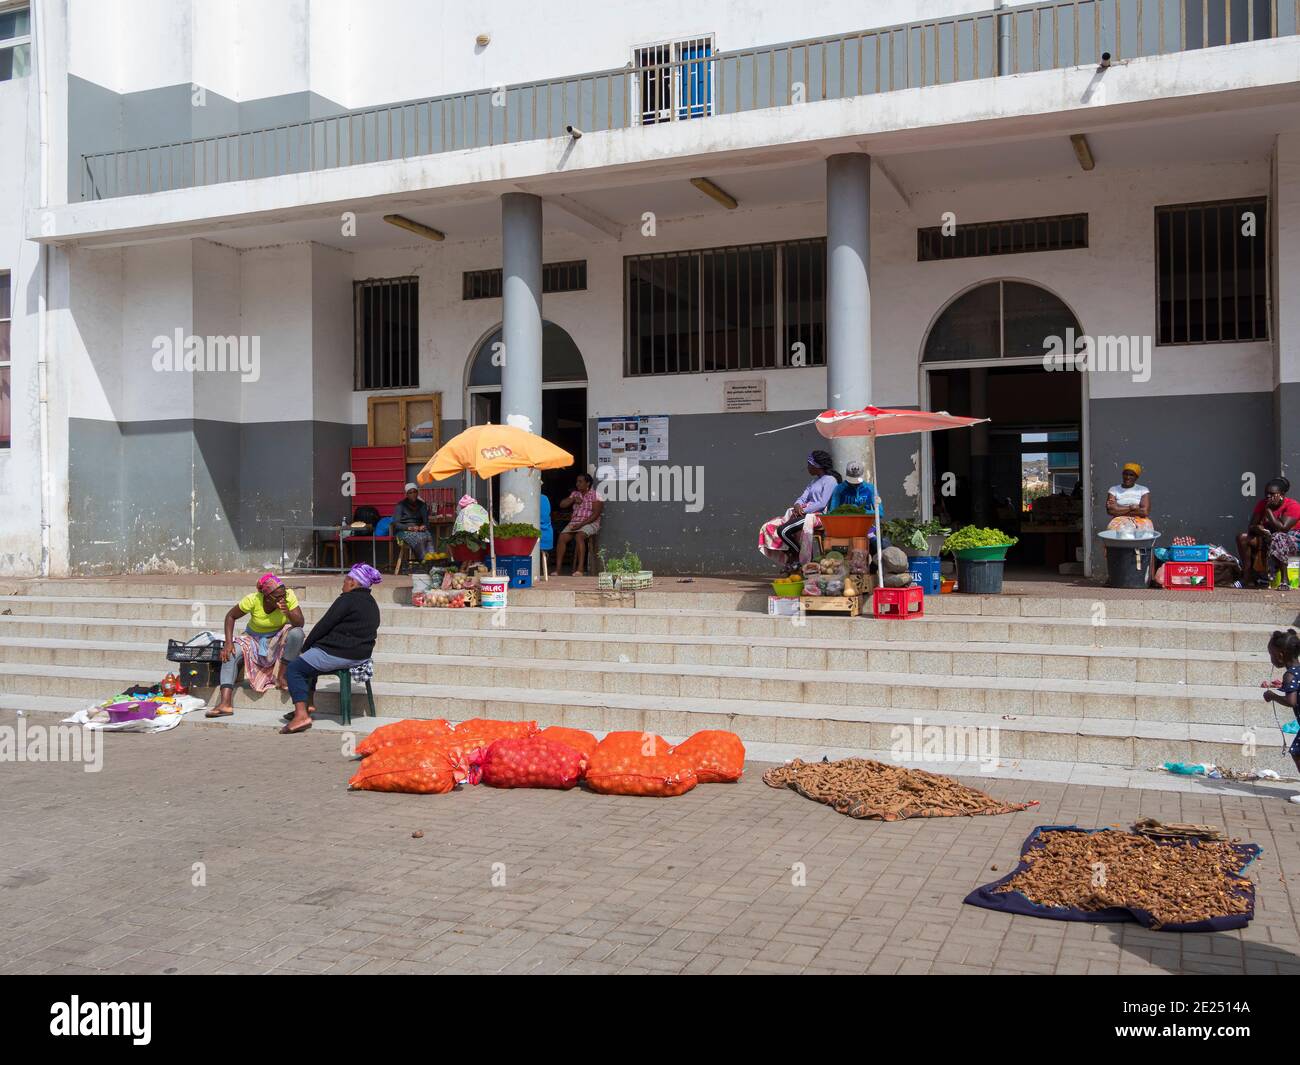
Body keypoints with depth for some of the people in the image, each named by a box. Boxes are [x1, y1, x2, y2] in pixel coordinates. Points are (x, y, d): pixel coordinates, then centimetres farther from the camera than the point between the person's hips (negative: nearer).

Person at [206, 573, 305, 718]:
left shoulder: (289, 596, -21)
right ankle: (225, 703, -35)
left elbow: (300, 623, -21)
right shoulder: (253, 600, -23)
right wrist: (228, 642, -22)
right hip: (255, 638, 0)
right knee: (230, 653, -25)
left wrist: (288, 614, -42)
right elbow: (230, 616, -11)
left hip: (280, 638, 0)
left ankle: (280, 676, -17)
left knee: (296, 633, -32)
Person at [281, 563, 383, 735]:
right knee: (307, 663, 27)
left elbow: (324, 625, -12)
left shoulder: (348, 600, -13)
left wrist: (305, 646, 2)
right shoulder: (372, 604, 14)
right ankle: (306, 705, 23)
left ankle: (301, 715, -14)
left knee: (293, 669, -1)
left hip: (339, 654, -10)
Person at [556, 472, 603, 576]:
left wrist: (581, 524, -19)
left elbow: (596, 514, -10)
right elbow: (562, 504, 15)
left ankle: (580, 568, -39)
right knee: (562, 537, -22)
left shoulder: (595, 495, -1)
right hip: (574, 523, 5)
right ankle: (557, 569, -26)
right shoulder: (575, 494, 19)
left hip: (590, 523, -5)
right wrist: (573, 499, -2)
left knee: (579, 536, -36)